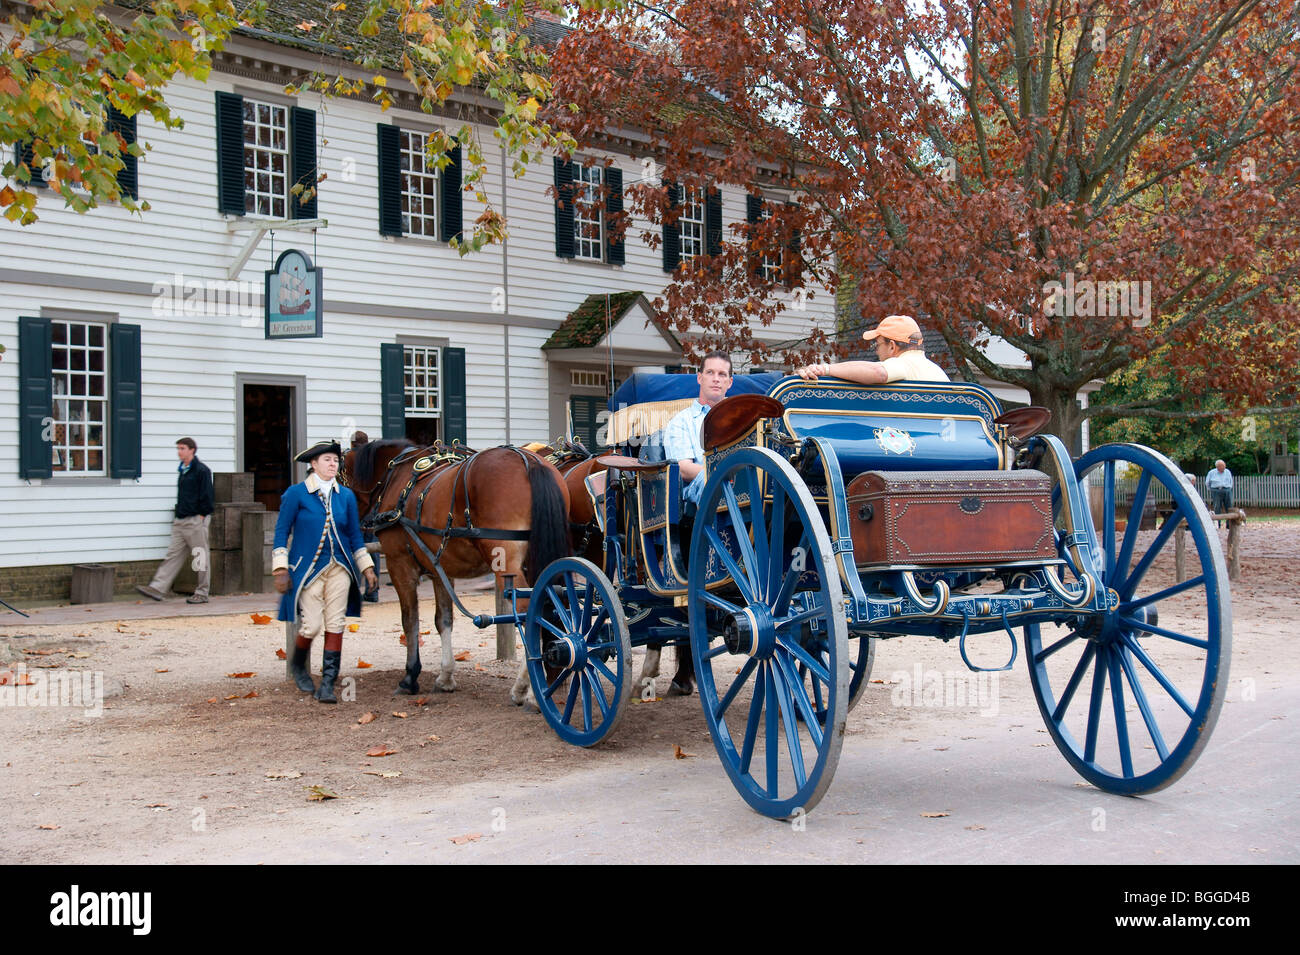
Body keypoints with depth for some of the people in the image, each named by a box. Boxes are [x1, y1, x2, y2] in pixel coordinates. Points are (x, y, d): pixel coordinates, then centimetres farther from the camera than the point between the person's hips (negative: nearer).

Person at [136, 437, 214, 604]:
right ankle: (157, 588, 0)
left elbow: (206, 497, -12)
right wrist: (178, 515, 16)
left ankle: (202, 593, 6)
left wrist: (200, 517, -14)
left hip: (196, 521, -8)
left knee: (200, 557, -1)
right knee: (173, 555, 4)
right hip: (180, 521, 8)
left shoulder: (201, 470, -9)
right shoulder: (182, 470, 17)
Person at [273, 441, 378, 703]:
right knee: (312, 624, -5)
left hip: (339, 568, 3)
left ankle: (328, 683, 4)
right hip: (309, 568, -3)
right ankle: (298, 665, 26)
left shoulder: (346, 496, 8)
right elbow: (281, 532, -1)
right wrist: (281, 570, -7)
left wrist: (367, 568, 9)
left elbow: (355, 536, 14)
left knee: (335, 625, -1)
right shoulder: (296, 494, -3)